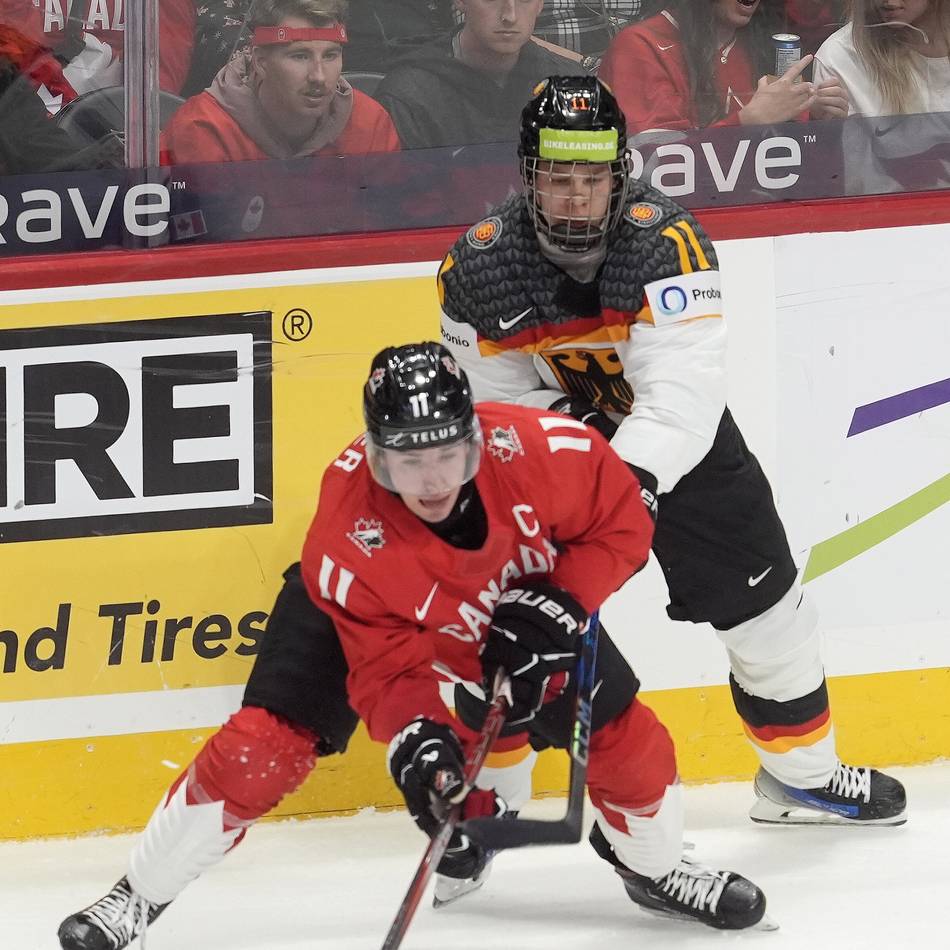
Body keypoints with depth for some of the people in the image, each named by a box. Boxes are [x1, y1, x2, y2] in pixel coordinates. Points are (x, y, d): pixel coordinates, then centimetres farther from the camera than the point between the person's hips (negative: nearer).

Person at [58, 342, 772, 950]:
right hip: (373, 612, -2)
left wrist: (561, 605, -30)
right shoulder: (345, 537, -39)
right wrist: (413, 736, -49)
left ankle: (657, 868, 28)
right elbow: (387, 664, -31)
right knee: (265, 746, -15)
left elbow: (621, 523, -19)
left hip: (522, 593, 2)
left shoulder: (539, 450, -37)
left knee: (619, 728, -4)